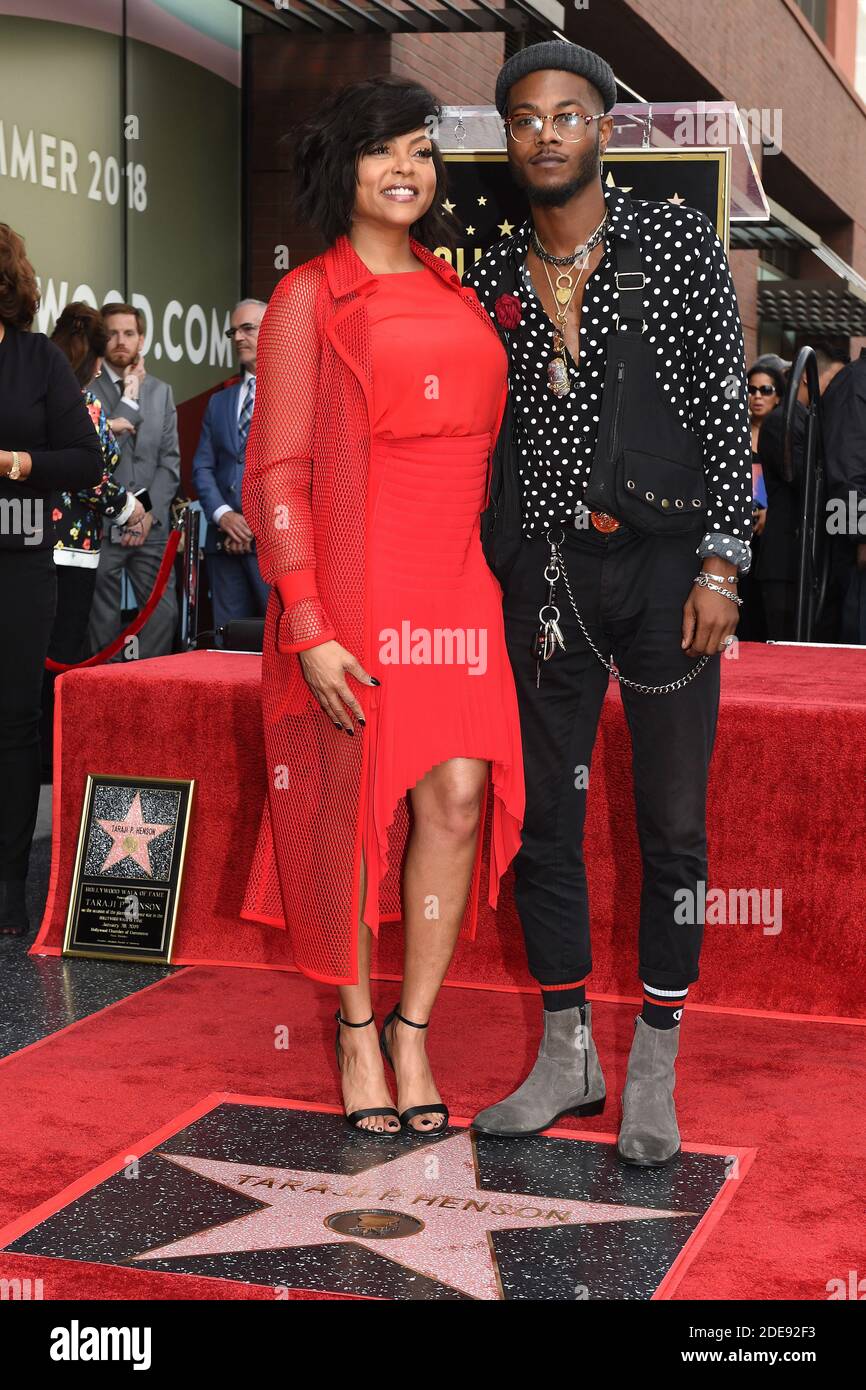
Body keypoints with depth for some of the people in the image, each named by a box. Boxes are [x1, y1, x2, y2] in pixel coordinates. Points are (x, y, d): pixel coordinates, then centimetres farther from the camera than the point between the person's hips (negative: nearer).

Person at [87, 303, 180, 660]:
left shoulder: (161, 391, 14)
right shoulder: (86, 388, 0)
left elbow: (170, 460, 9)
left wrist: (148, 513, -3)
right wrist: (129, 397, -7)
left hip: (151, 525, 4)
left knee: (163, 614, -1)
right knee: (103, 621, -1)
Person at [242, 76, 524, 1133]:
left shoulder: (456, 293, 16)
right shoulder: (309, 298, 1)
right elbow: (277, 473, -5)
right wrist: (309, 630, -13)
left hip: (457, 588, 4)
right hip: (354, 590, -4)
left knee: (459, 798, -5)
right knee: (354, 807, 3)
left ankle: (414, 1027, 12)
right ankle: (357, 1026, 21)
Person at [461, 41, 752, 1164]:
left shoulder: (678, 243, 2)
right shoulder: (492, 282, 11)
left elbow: (727, 408, -2)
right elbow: (478, 443, 14)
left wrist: (721, 566, -9)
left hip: (664, 557, -3)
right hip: (542, 574, 3)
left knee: (671, 819, 2)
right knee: (542, 813, 5)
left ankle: (653, 1071, 15)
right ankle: (566, 1055, 20)